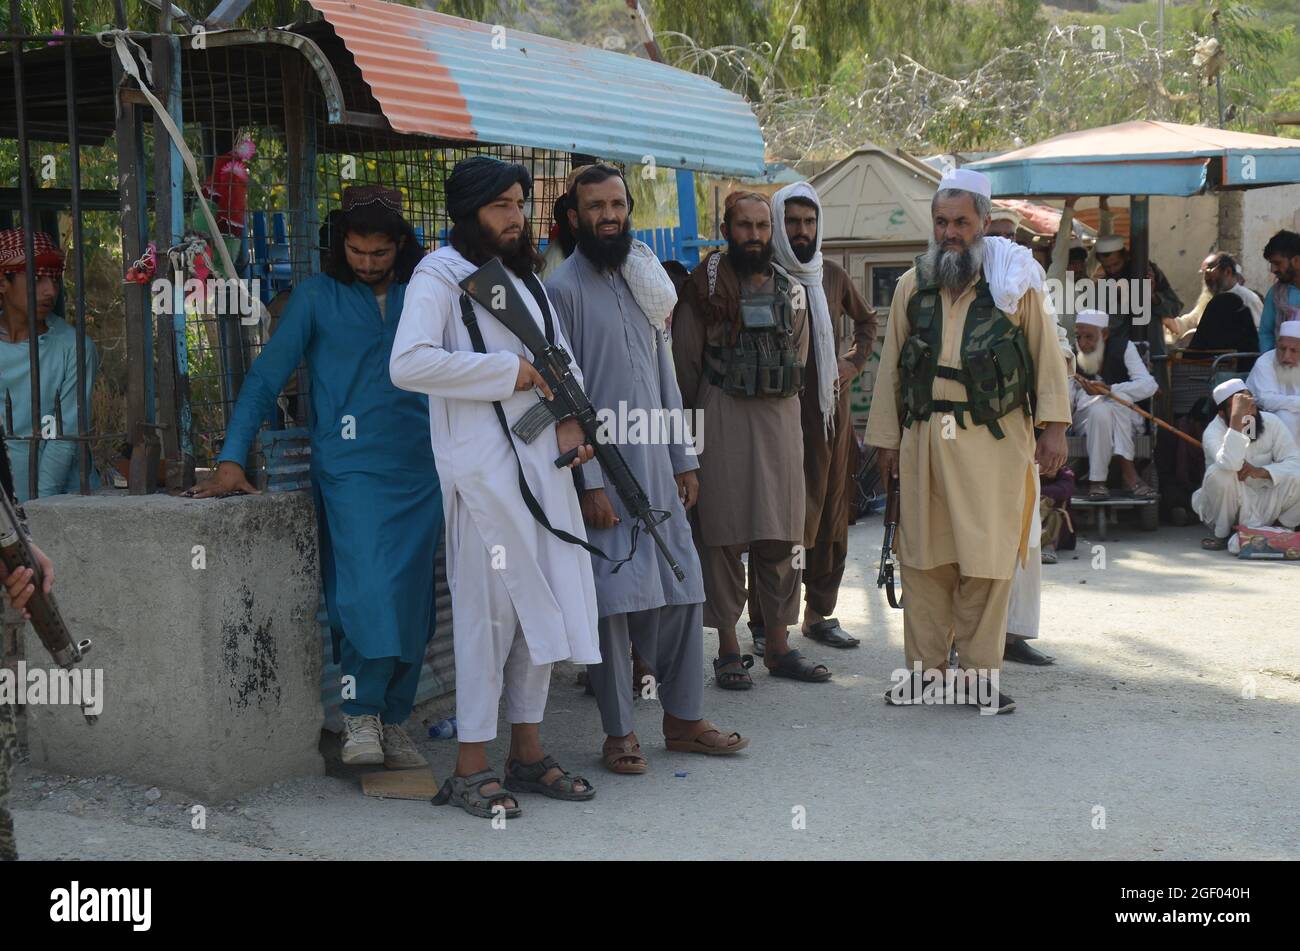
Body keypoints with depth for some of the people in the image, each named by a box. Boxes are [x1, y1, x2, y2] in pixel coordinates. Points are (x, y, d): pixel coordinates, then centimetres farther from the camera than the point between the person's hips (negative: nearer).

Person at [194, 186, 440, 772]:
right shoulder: (318, 296, 4)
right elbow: (267, 377, 2)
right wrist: (232, 460, -7)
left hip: (420, 472, 3)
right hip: (351, 469, -3)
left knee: (412, 602, 5)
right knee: (370, 594, -18)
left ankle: (392, 720, 16)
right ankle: (360, 715, -5)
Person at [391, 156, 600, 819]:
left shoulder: (523, 274, 18)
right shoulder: (440, 276, -7)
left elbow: (560, 352, 22)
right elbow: (408, 364, -21)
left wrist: (572, 417, 3)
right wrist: (508, 371, -15)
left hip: (543, 460, 8)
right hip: (484, 467, -8)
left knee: (545, 604, 10)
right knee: (491, 609, -6)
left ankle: (527, 753, 22)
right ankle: (471, 769, 5)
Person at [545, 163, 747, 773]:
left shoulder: (645, 282, 15)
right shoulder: (564, 288, -7)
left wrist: (684, 459, 15)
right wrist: (589, 483, -16)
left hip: (656, 470, 7)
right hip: (603, 474, -7)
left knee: (682, 591, 8)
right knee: (613, 601, -3)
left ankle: (683, 719, 20)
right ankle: (619, 733, 10)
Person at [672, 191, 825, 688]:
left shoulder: (791, 290, 13)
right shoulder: (705, 284, 0)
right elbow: (685, 361, 1)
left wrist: (778, 401, 14)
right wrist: (698, 421, 3)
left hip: (780, 418, 4)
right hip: (722, 419, -4)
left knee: (782, 537, 5)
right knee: (723, 535, -2)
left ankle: (779, 645, 13)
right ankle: (728, 648, 5)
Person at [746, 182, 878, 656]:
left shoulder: (833, 275, 11)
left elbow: (866, 319, 28)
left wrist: (854, 363, 13)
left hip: (830, 408, 5)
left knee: (830, 514, 8)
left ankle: (820, 613, 19)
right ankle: (765, 623, 1)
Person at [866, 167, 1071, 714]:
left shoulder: (1015, 280, 3)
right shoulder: (913, 286, 11)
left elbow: (1047, 354, 4)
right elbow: (892, 366, 13)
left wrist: (1053, 426, -2)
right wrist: (887, 438, 10)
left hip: (993, 438, -3)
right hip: (925, 437, 3)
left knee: (988, 556, -2)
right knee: (924, 552, 5)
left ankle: (982, 672, 8)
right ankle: (926, 667, 15)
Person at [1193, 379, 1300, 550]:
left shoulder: (1271, 422, -5)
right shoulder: (1214, 431, -18)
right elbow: (1229, 464, -40)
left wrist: (1261, 471, -30)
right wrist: (1237, 419, -44)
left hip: (1264, 503, 3)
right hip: (1228, 505, -3)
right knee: (1219, 473, -33)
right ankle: (1221, 534, -11)